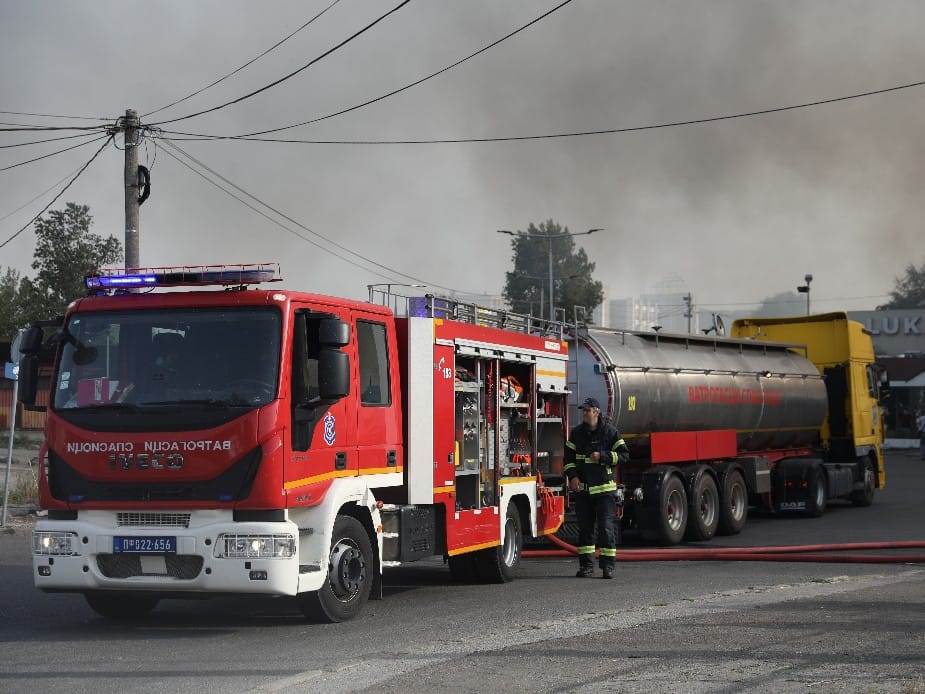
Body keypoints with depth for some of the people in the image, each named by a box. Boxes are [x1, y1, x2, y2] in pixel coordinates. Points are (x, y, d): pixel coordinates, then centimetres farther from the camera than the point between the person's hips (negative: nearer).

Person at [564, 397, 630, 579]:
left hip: (605, 488, -3)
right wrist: (572, 476, -1)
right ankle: (586, 565, 9)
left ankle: (608, 565, -2)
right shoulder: (577, 433, 9)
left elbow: (624, 455, -1)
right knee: (584, 528, 5)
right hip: (582, 488, 3)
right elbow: (569, 456, 14)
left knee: (607, 527, -5)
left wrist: (602, 456, -13)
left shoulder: (610, 431, 0)